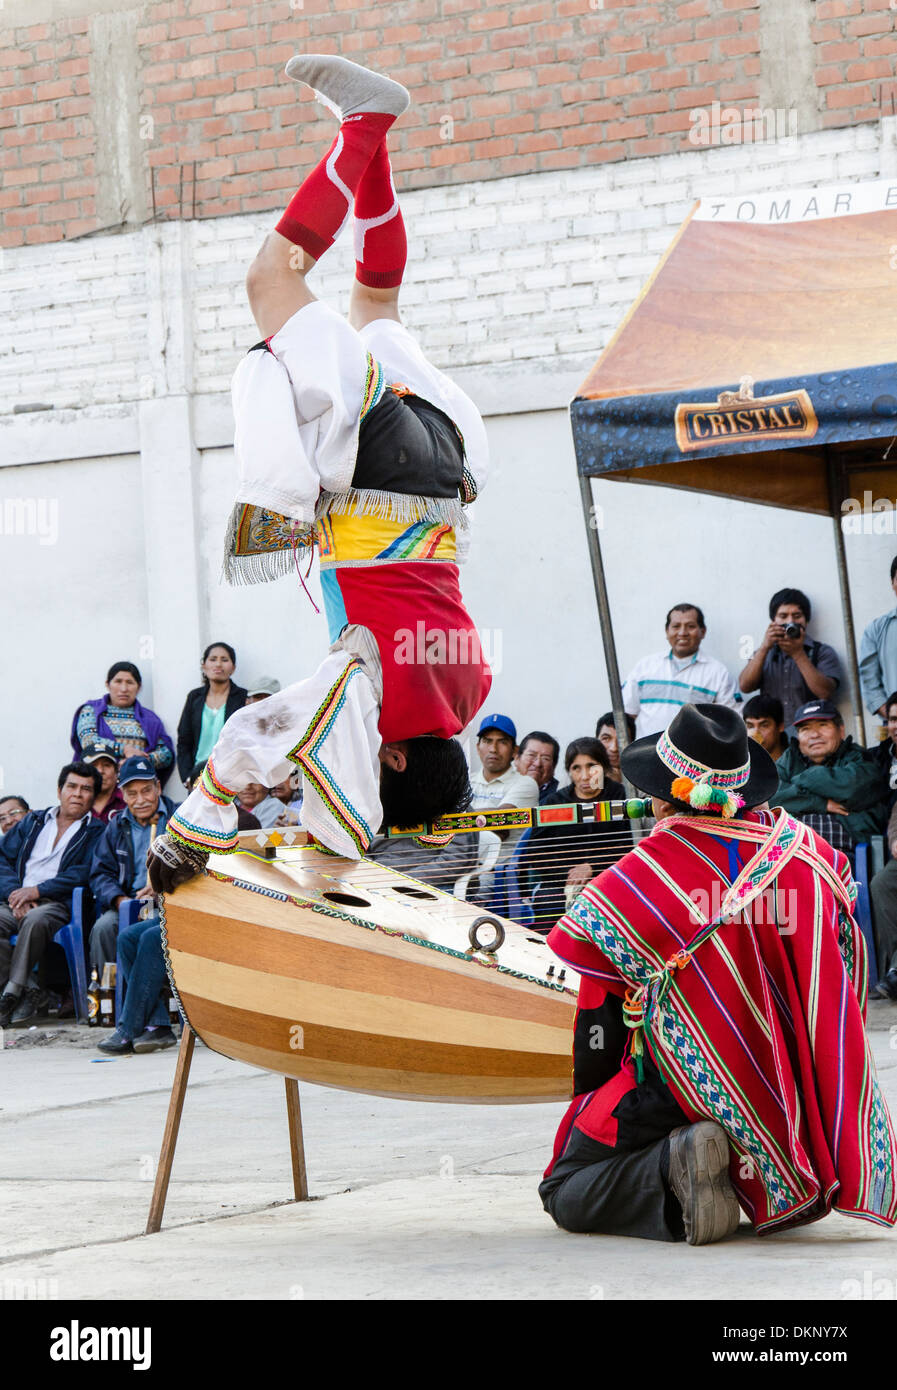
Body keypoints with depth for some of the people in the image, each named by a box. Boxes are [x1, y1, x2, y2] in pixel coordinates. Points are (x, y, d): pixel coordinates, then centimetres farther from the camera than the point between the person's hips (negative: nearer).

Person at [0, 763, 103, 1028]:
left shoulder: (96, 832, 11)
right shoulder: (33, 822, 24)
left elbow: (85, 873, -4)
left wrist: (37, 891, -11)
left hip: (58, 904, -3)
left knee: (35, 921, -38)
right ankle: (29, 993, -30)